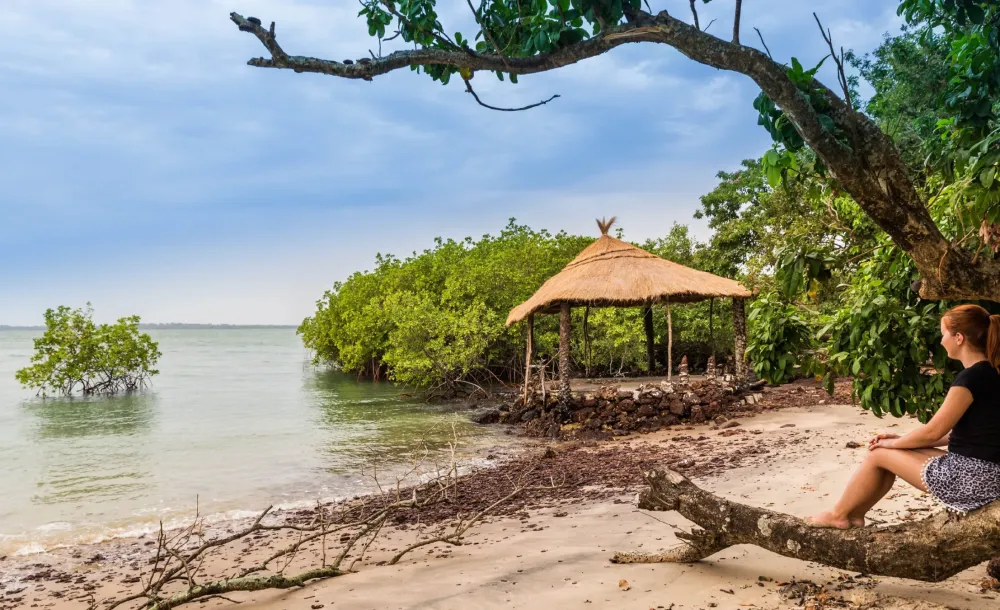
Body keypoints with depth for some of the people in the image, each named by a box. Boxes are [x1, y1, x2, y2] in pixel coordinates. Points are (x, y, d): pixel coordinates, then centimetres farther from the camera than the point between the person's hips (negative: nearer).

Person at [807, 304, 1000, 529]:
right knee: (892, 451, 14)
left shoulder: (971, 378, -20)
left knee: (878, 453, 2)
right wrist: (901, 440, 11)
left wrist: (894, 443, 2)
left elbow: (933, 432, -16)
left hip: (972, 477, -9)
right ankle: (854, 515, 23)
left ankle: (838, 515, 19)